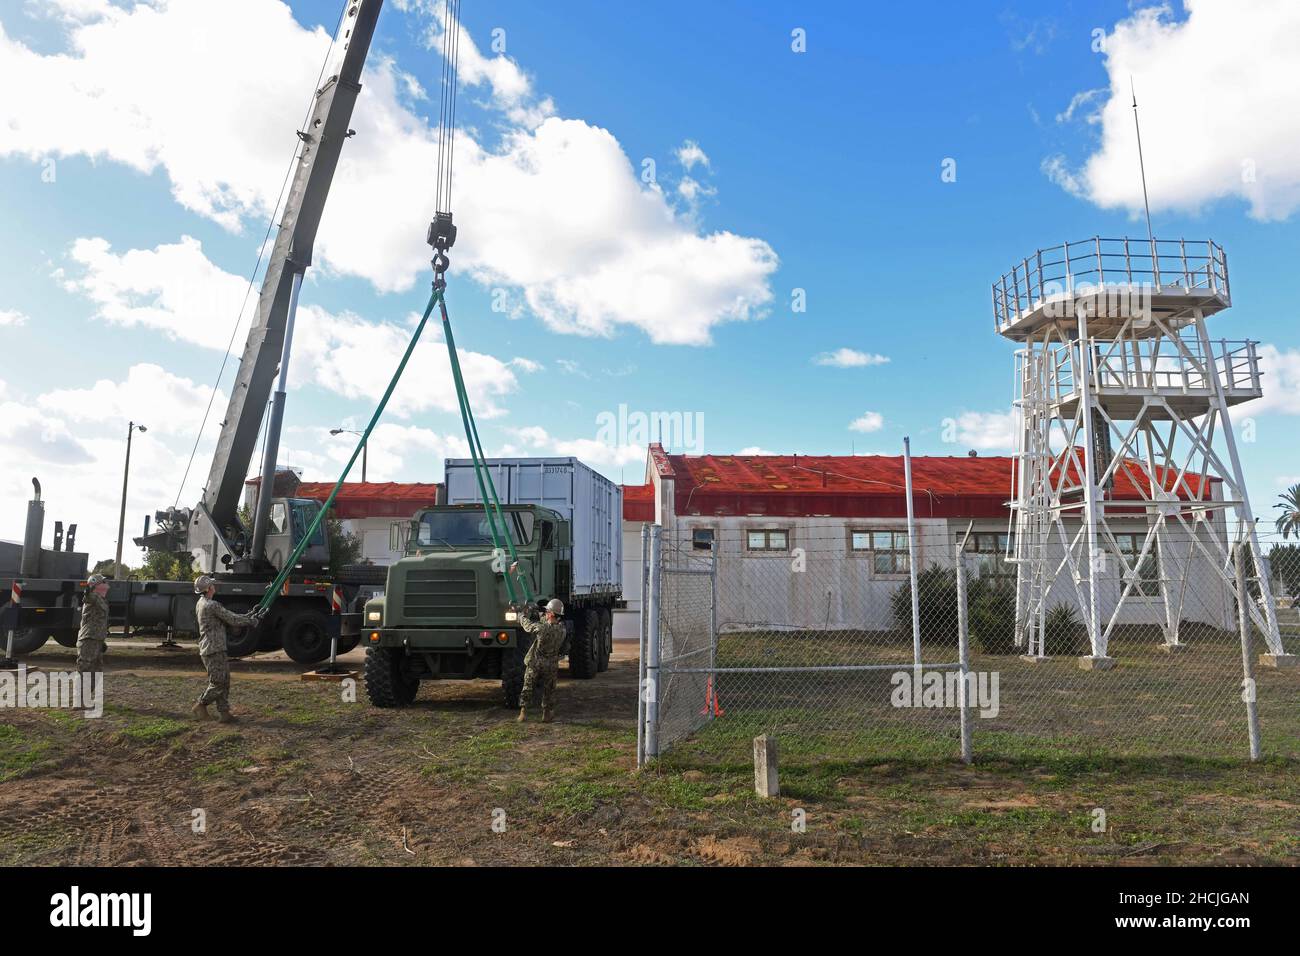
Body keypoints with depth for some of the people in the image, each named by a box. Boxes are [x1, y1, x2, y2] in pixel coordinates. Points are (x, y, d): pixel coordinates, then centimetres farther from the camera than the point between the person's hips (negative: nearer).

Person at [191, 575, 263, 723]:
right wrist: (253, 621, 0)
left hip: (216, 649, 10)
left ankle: (224, 712, 12)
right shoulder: (212, 605, -18)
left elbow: (228, 616, 14)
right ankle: (200, 706, 10)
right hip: (213, 650, -10)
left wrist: (250, 615, 10)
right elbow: (233, 620, -14)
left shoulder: (201, 603, 14)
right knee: (218, 683, -3)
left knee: (224, 682, 11)